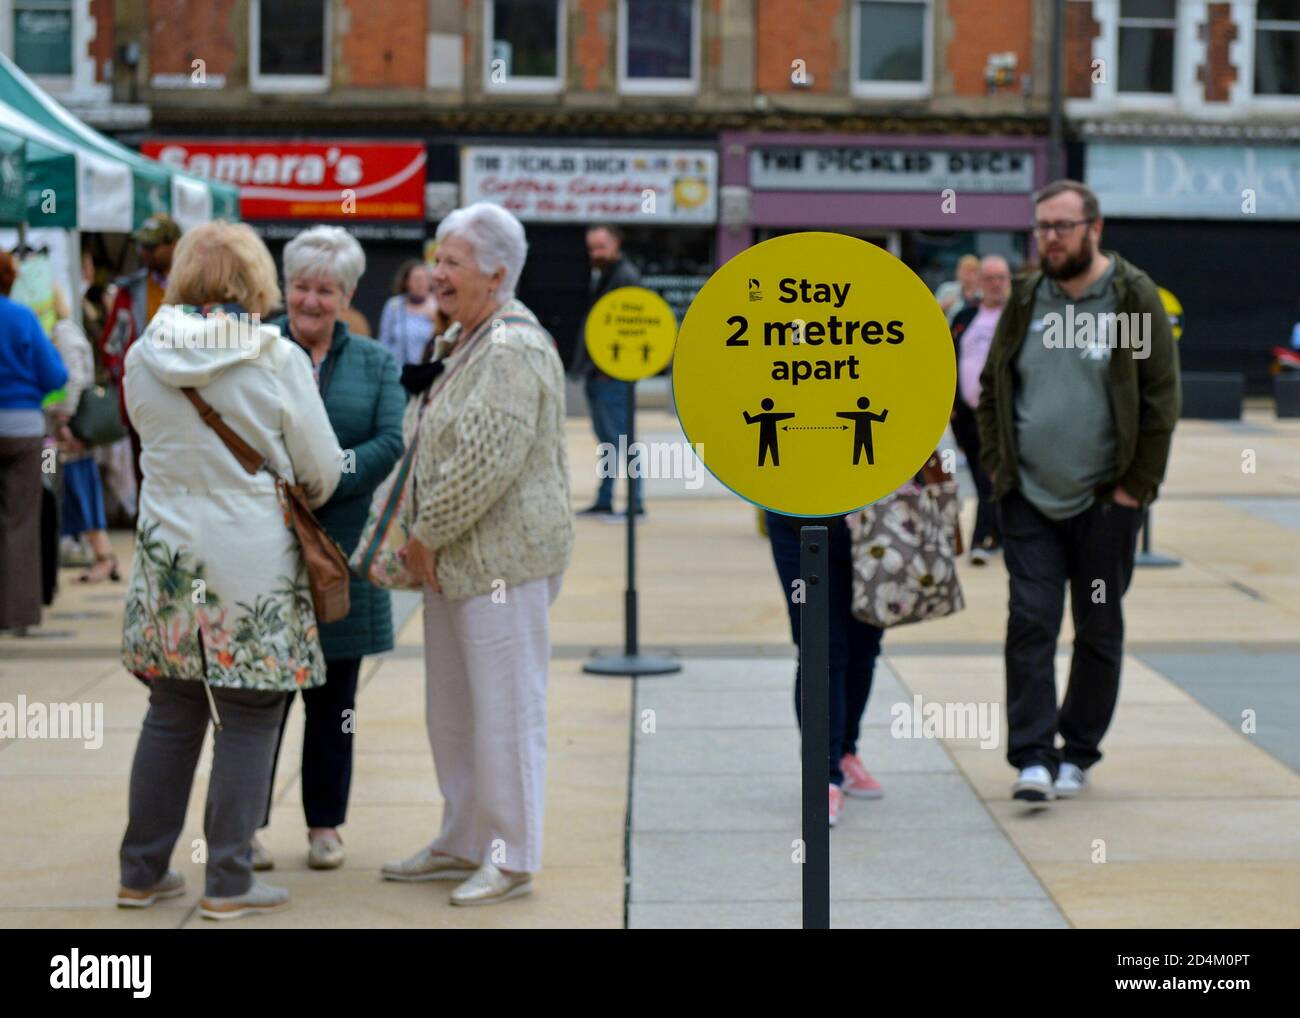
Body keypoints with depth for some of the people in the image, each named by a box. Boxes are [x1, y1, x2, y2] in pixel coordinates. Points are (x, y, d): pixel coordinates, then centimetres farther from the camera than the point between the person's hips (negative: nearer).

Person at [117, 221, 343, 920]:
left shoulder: (144, 357, 0)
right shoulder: (277, 360, -10)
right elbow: (322, 470, -3)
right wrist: (300, 502, 18)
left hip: (168, 559, 4)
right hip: (253, 562, -4)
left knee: (170, 718, 13)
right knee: (248, 722, 4)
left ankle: (142, 872, 21)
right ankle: (228, 882, 8)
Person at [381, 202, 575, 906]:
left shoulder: (513, 349, -17)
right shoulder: (462, 342, 16)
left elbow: (488, 460, -23)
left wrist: (427, 533, -14)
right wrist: (423, 539, 14)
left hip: (503, 558, -10)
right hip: (455, 558, 10)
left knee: (506, 709, -2)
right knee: (451, 709, 16)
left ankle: (511, 860, 6)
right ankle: (463, 846, 27)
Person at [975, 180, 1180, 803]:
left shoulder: (1134, 298, -5)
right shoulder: (1025, 300, 5)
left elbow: (1161, 399, -5)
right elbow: (992, 389, 14)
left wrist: (1137, 485, -8)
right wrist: (998, 467, 4)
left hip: (1105, 501, -2)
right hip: (1028, 498, 2)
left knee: (1099, 630, 7)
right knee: (1030, 623, -4)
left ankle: (1078, 753, 20)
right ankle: (1032, 757, -3)